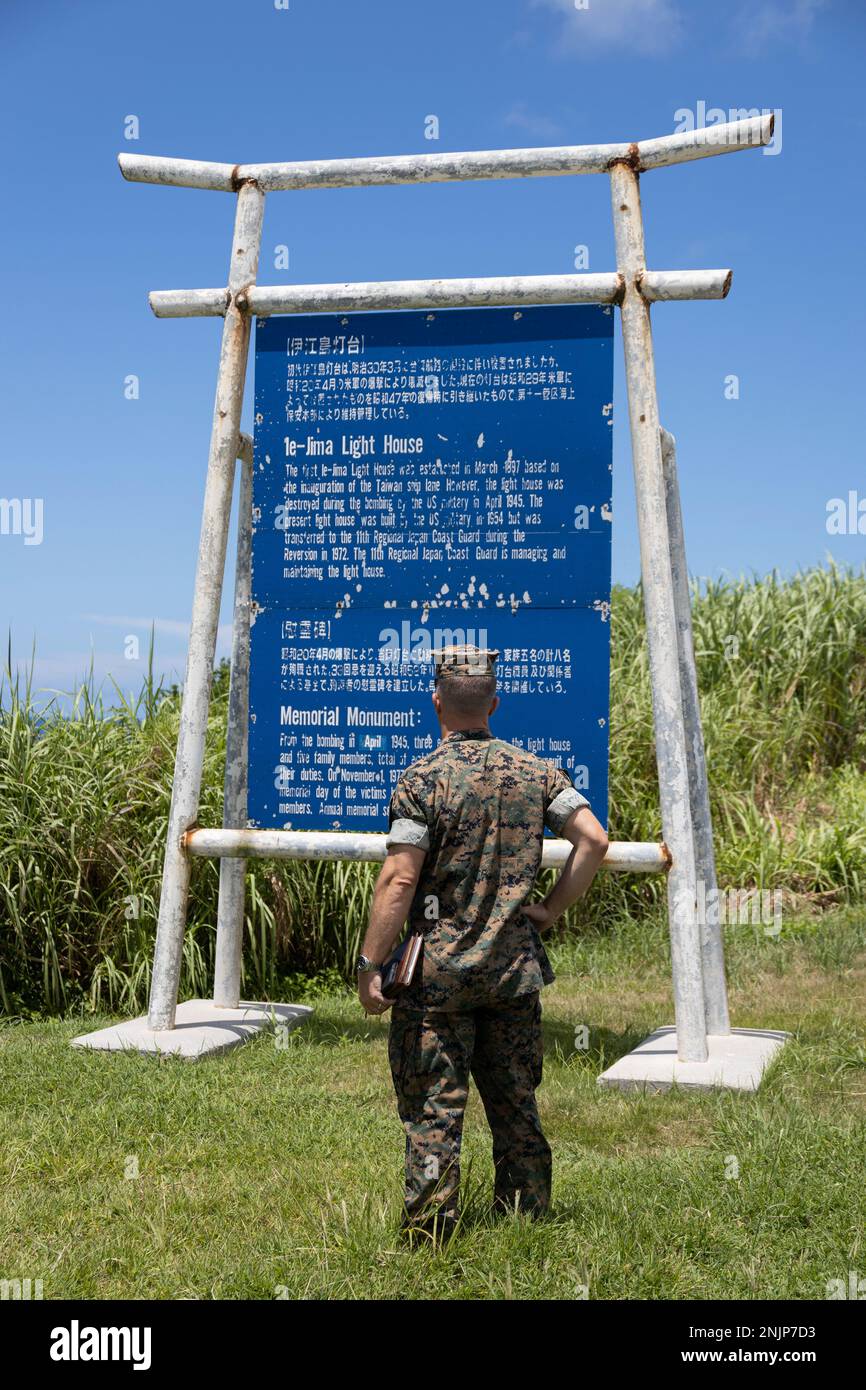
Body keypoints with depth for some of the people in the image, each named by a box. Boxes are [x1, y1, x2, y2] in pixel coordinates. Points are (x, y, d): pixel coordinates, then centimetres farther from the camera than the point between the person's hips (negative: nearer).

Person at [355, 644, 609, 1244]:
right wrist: (552, 910, 3)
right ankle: (527, 1222, 25)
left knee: (434, 1108, 4)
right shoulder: (536, 772, 3)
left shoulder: (424, 779, -11)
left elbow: (399, 882, -16)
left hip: (438, 968, -4)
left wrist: (370, 963, -10)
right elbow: (594, 840, -4)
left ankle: (430, 1233, 10)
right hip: (516, 965, 4)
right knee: (516, 1103, 15)